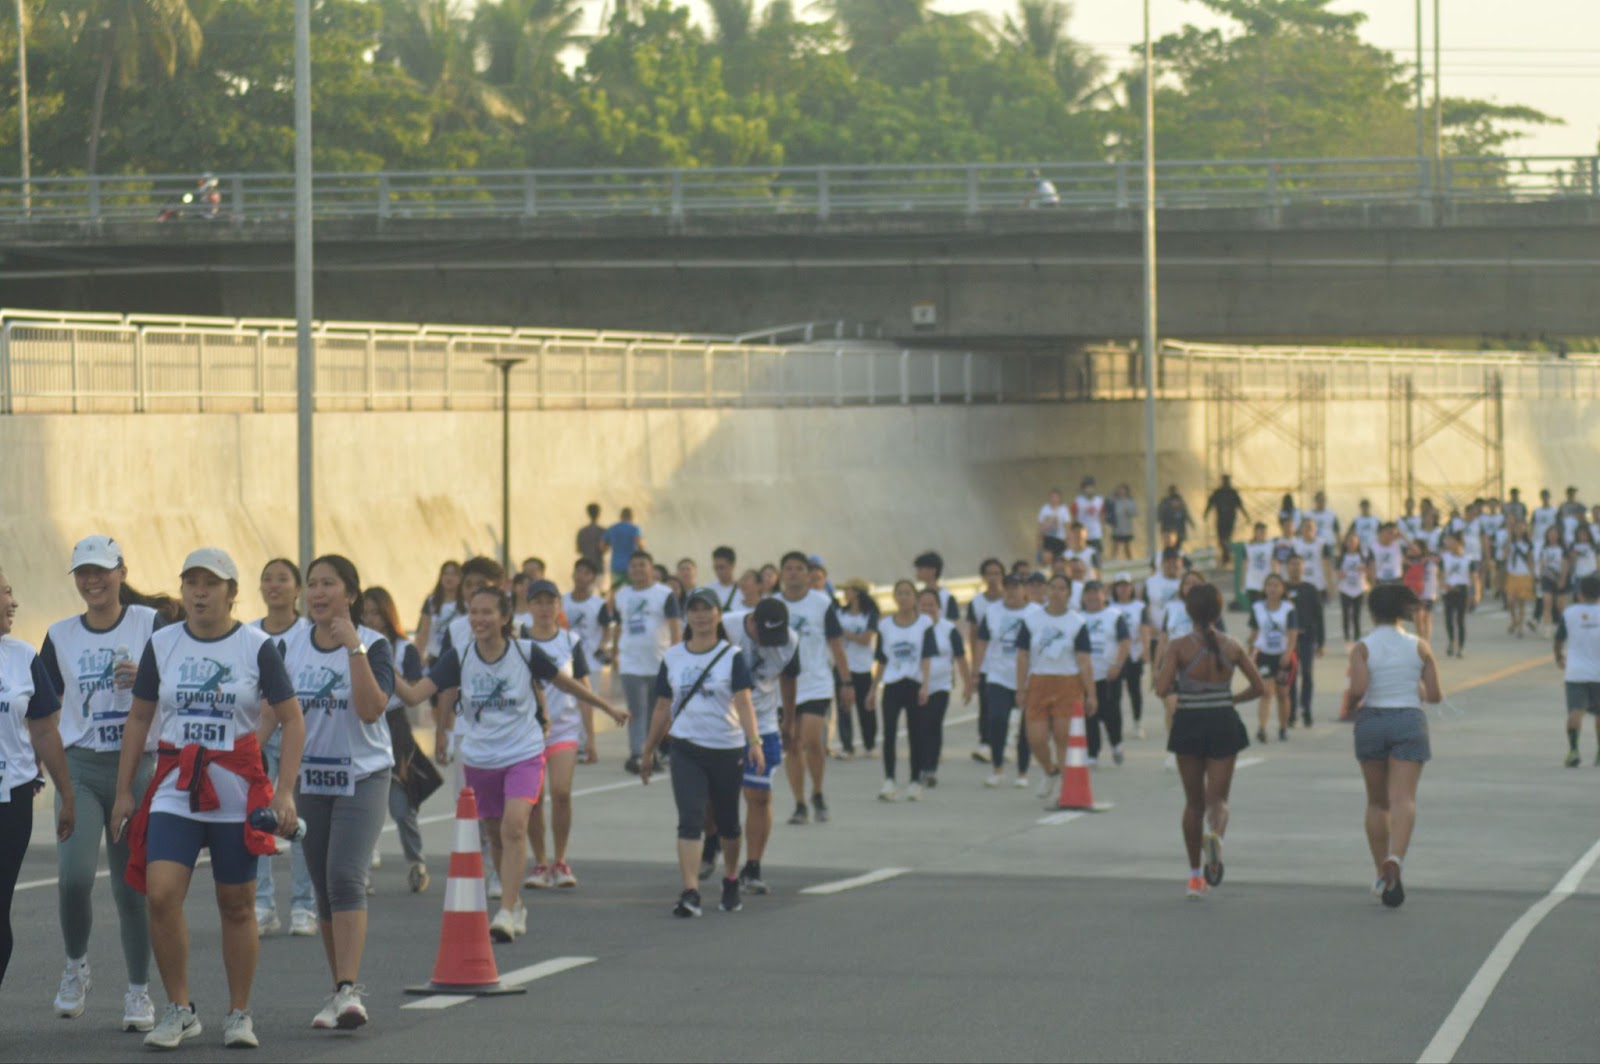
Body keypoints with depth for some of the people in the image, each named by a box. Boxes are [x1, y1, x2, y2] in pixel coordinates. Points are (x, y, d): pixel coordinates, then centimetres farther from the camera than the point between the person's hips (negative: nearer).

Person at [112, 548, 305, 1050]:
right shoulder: (161, 645, 4)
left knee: (237, 906, 6)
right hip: (174, 792, 1)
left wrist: (285, 791, -10)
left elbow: (292, 721, -1)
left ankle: (239, 1014, 19)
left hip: (238, 792, -1)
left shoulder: (257, 647, -3)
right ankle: (179, 1009, 0)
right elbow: (138, 719, 11)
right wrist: (124, 790, 7)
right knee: (161, 895, -14)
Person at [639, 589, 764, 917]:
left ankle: (731, 882, 36)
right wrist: (649, 751, 15)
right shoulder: (673, 657, 5)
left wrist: (754, 742, -29)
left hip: (727, 748, -1)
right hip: (686, 748, 1)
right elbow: (663, 708, 12)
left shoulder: (732, 656, -4)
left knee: (727, 822, 13)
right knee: (690, 820, -13)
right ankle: (690, 893, -21)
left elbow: (744, 702, -15)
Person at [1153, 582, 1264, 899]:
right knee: (1217, 798, 3)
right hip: (1224, 724, 1)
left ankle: (1195, 875, 16)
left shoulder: (1179, 647, -8)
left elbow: (1162, 689, -17)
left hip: (1189, 725, -1)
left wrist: (1173, 685, 5)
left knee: (1194, 801, 12)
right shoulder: (1231, 647, 0)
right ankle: (1215, 834, -34)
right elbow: (1258, 687, 3)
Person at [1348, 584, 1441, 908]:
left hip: (1371, 721, 0)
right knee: (1403, 799, -10)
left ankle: (1382, 874, 16)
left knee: (1377, 802, 14)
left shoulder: (1363, 648, -4)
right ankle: (1395, 858, -35)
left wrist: (1350, 705, 3)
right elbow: (1435, 695, 1)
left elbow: (1358, 690, -18)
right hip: (1409, 721, 0)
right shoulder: (1419, 647, 1)